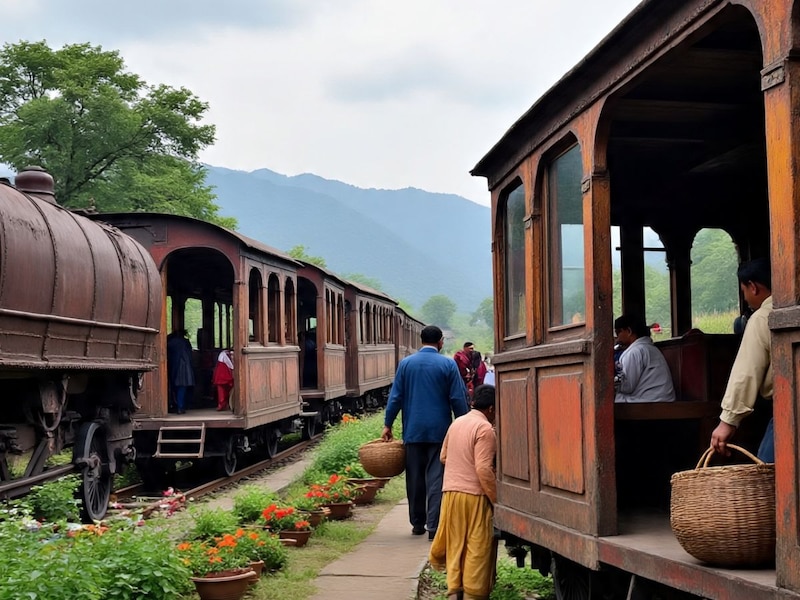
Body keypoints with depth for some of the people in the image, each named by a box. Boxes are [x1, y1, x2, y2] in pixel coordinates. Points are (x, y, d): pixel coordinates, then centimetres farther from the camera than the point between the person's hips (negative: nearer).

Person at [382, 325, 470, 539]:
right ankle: (434, 525, -7)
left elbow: (395, 397, 4)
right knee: (436, 478, -2)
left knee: (415, 478, 10)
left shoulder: (406, 363, 3)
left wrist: (387, 424, 10)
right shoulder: (448, 365, -3)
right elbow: (458, 399, -3)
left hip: (413, 430, 2)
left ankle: (417, 523, 18)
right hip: (440, 430, -2)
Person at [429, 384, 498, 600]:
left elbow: (443, 456, 19)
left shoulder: (456, 423, 10)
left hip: (450, 493, 7)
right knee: (477, 547, 2)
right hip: (474, 495, -7)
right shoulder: (485, 429, -13)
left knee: (455, 544, 15)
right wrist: (496, 499, -14)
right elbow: (484, 469, -19)